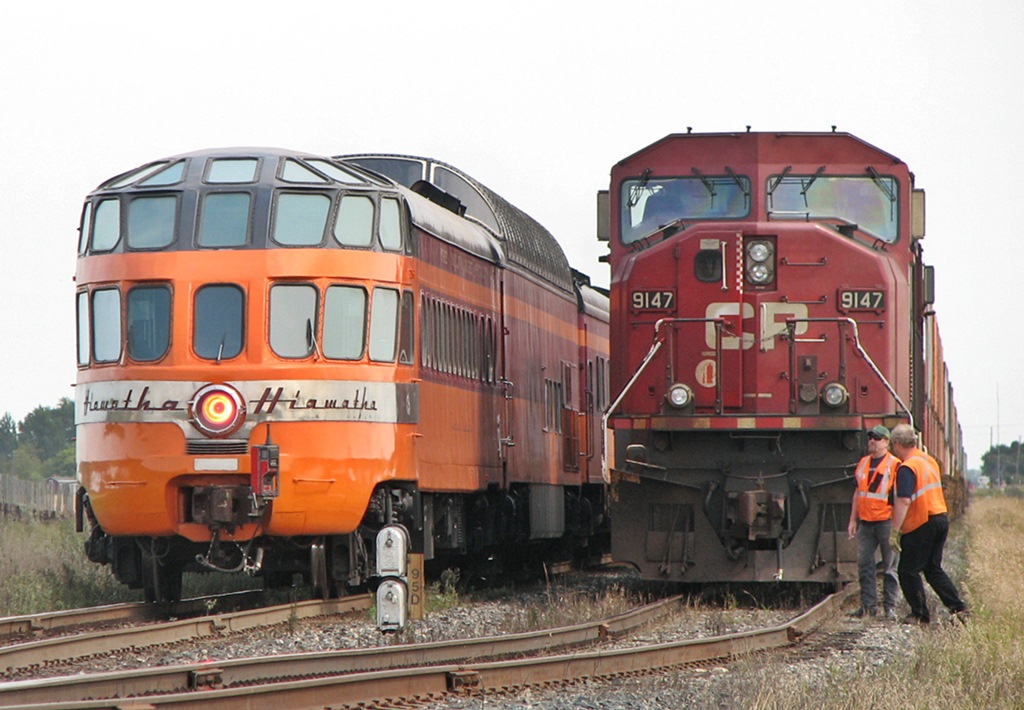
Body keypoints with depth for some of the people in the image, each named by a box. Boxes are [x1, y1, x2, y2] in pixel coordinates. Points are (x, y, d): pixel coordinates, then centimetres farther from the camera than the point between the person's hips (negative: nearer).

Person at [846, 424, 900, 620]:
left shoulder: (894, 465, -4)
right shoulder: (863, 463, 14)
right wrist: (853, 520, 17)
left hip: (885, 522, -6)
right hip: (865, 522, 6)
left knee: (889, 566, 0)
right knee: (864, 564, 6)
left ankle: (890, 606, 3)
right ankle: (868, 605, 12)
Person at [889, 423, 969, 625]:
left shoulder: (907, 468, -16)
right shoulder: (929, 461, 13)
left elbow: (904, 501, -25)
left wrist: (895, 530, -23)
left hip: (922, 524, -9)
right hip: (941, 518, 9)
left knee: (908, 571, 3)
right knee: (933, 569, 16)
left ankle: (920, 614, 5)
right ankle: (958, 608, 9)